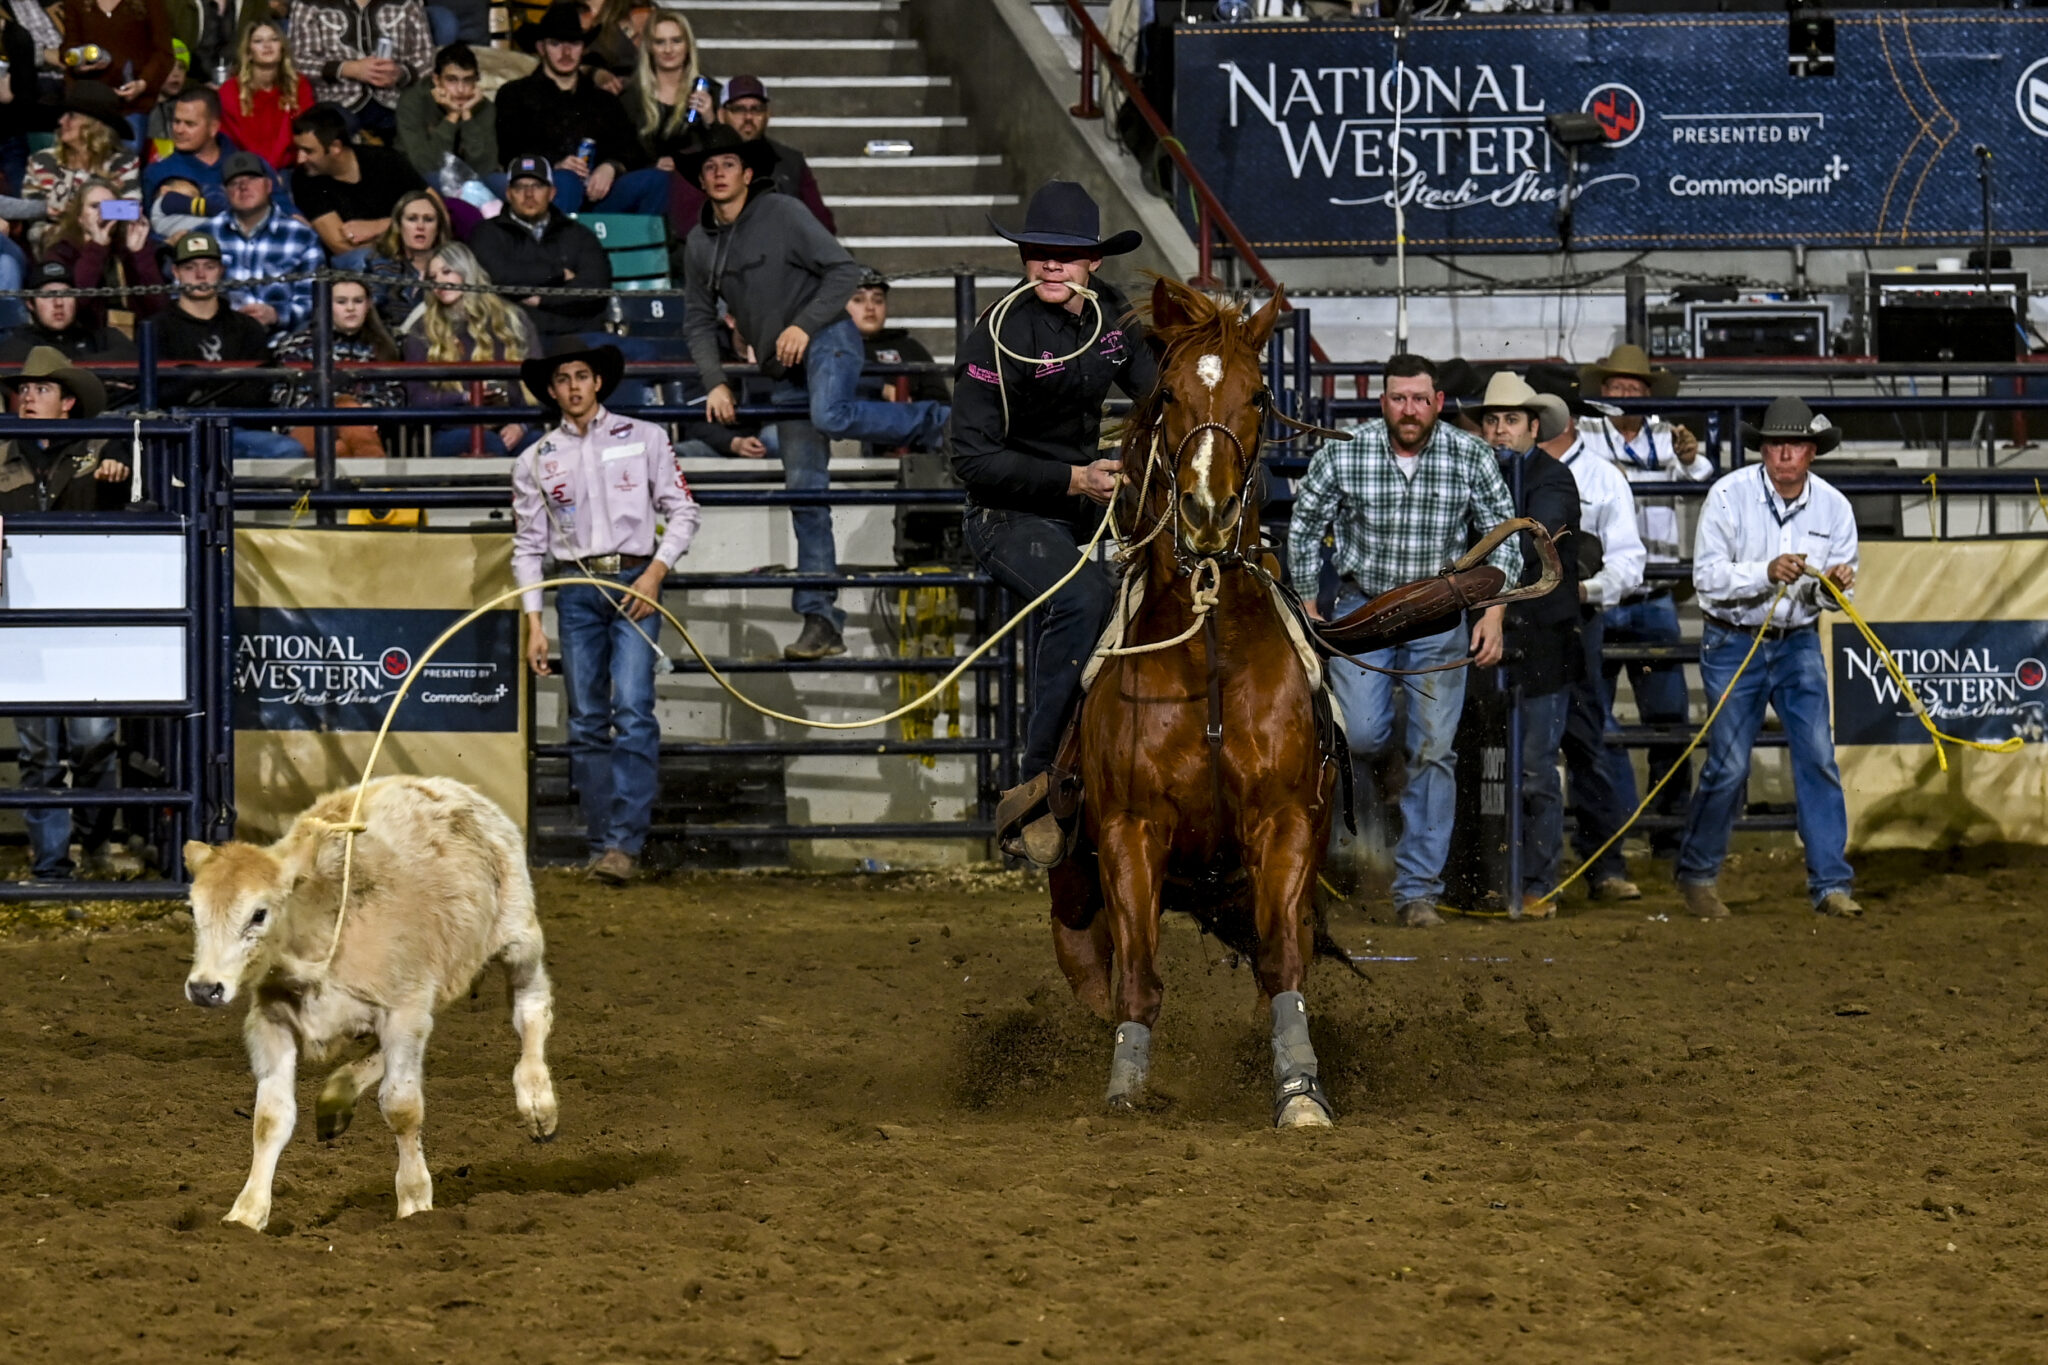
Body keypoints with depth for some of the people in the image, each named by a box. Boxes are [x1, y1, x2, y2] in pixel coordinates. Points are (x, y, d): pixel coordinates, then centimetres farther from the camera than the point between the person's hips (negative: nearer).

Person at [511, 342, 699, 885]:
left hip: (636, 582, -3)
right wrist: (534, 622, 3)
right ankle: (600, 843, 6)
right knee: (586, 722, 2)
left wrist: (656, 571, -8)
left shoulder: (644, 438, 6)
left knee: (633, 711, -15)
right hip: (577, 591, 3)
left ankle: (625, 841, -19)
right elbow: (528, 545, 11)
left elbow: (682, 511, 6)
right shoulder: (536, 461, 10)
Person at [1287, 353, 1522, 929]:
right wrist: (1309, 610, 3)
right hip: (1363, 607, -1)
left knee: (1434, 752, -3)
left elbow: (1503, 537, 2)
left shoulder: (1471, 459, -7)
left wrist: (1494, 613, -8)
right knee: (1361, 736, -17)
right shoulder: (1343, 455, -9)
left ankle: (1417, 890, 3)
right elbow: (1305, 527, 4)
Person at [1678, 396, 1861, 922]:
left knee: (1818, 757, -5)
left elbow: (1835, 593, 8)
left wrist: (1834, 585, -16)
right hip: (1733, 644, -3)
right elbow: (1707, 576, -15)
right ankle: (1697, 875, 15)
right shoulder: (1729, 495, -11)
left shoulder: (1832, 506, 0)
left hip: (1797, 642, 3)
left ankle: (1830, 884, -2)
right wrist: (1767, 573, -29)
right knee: (1729, 765, -4)